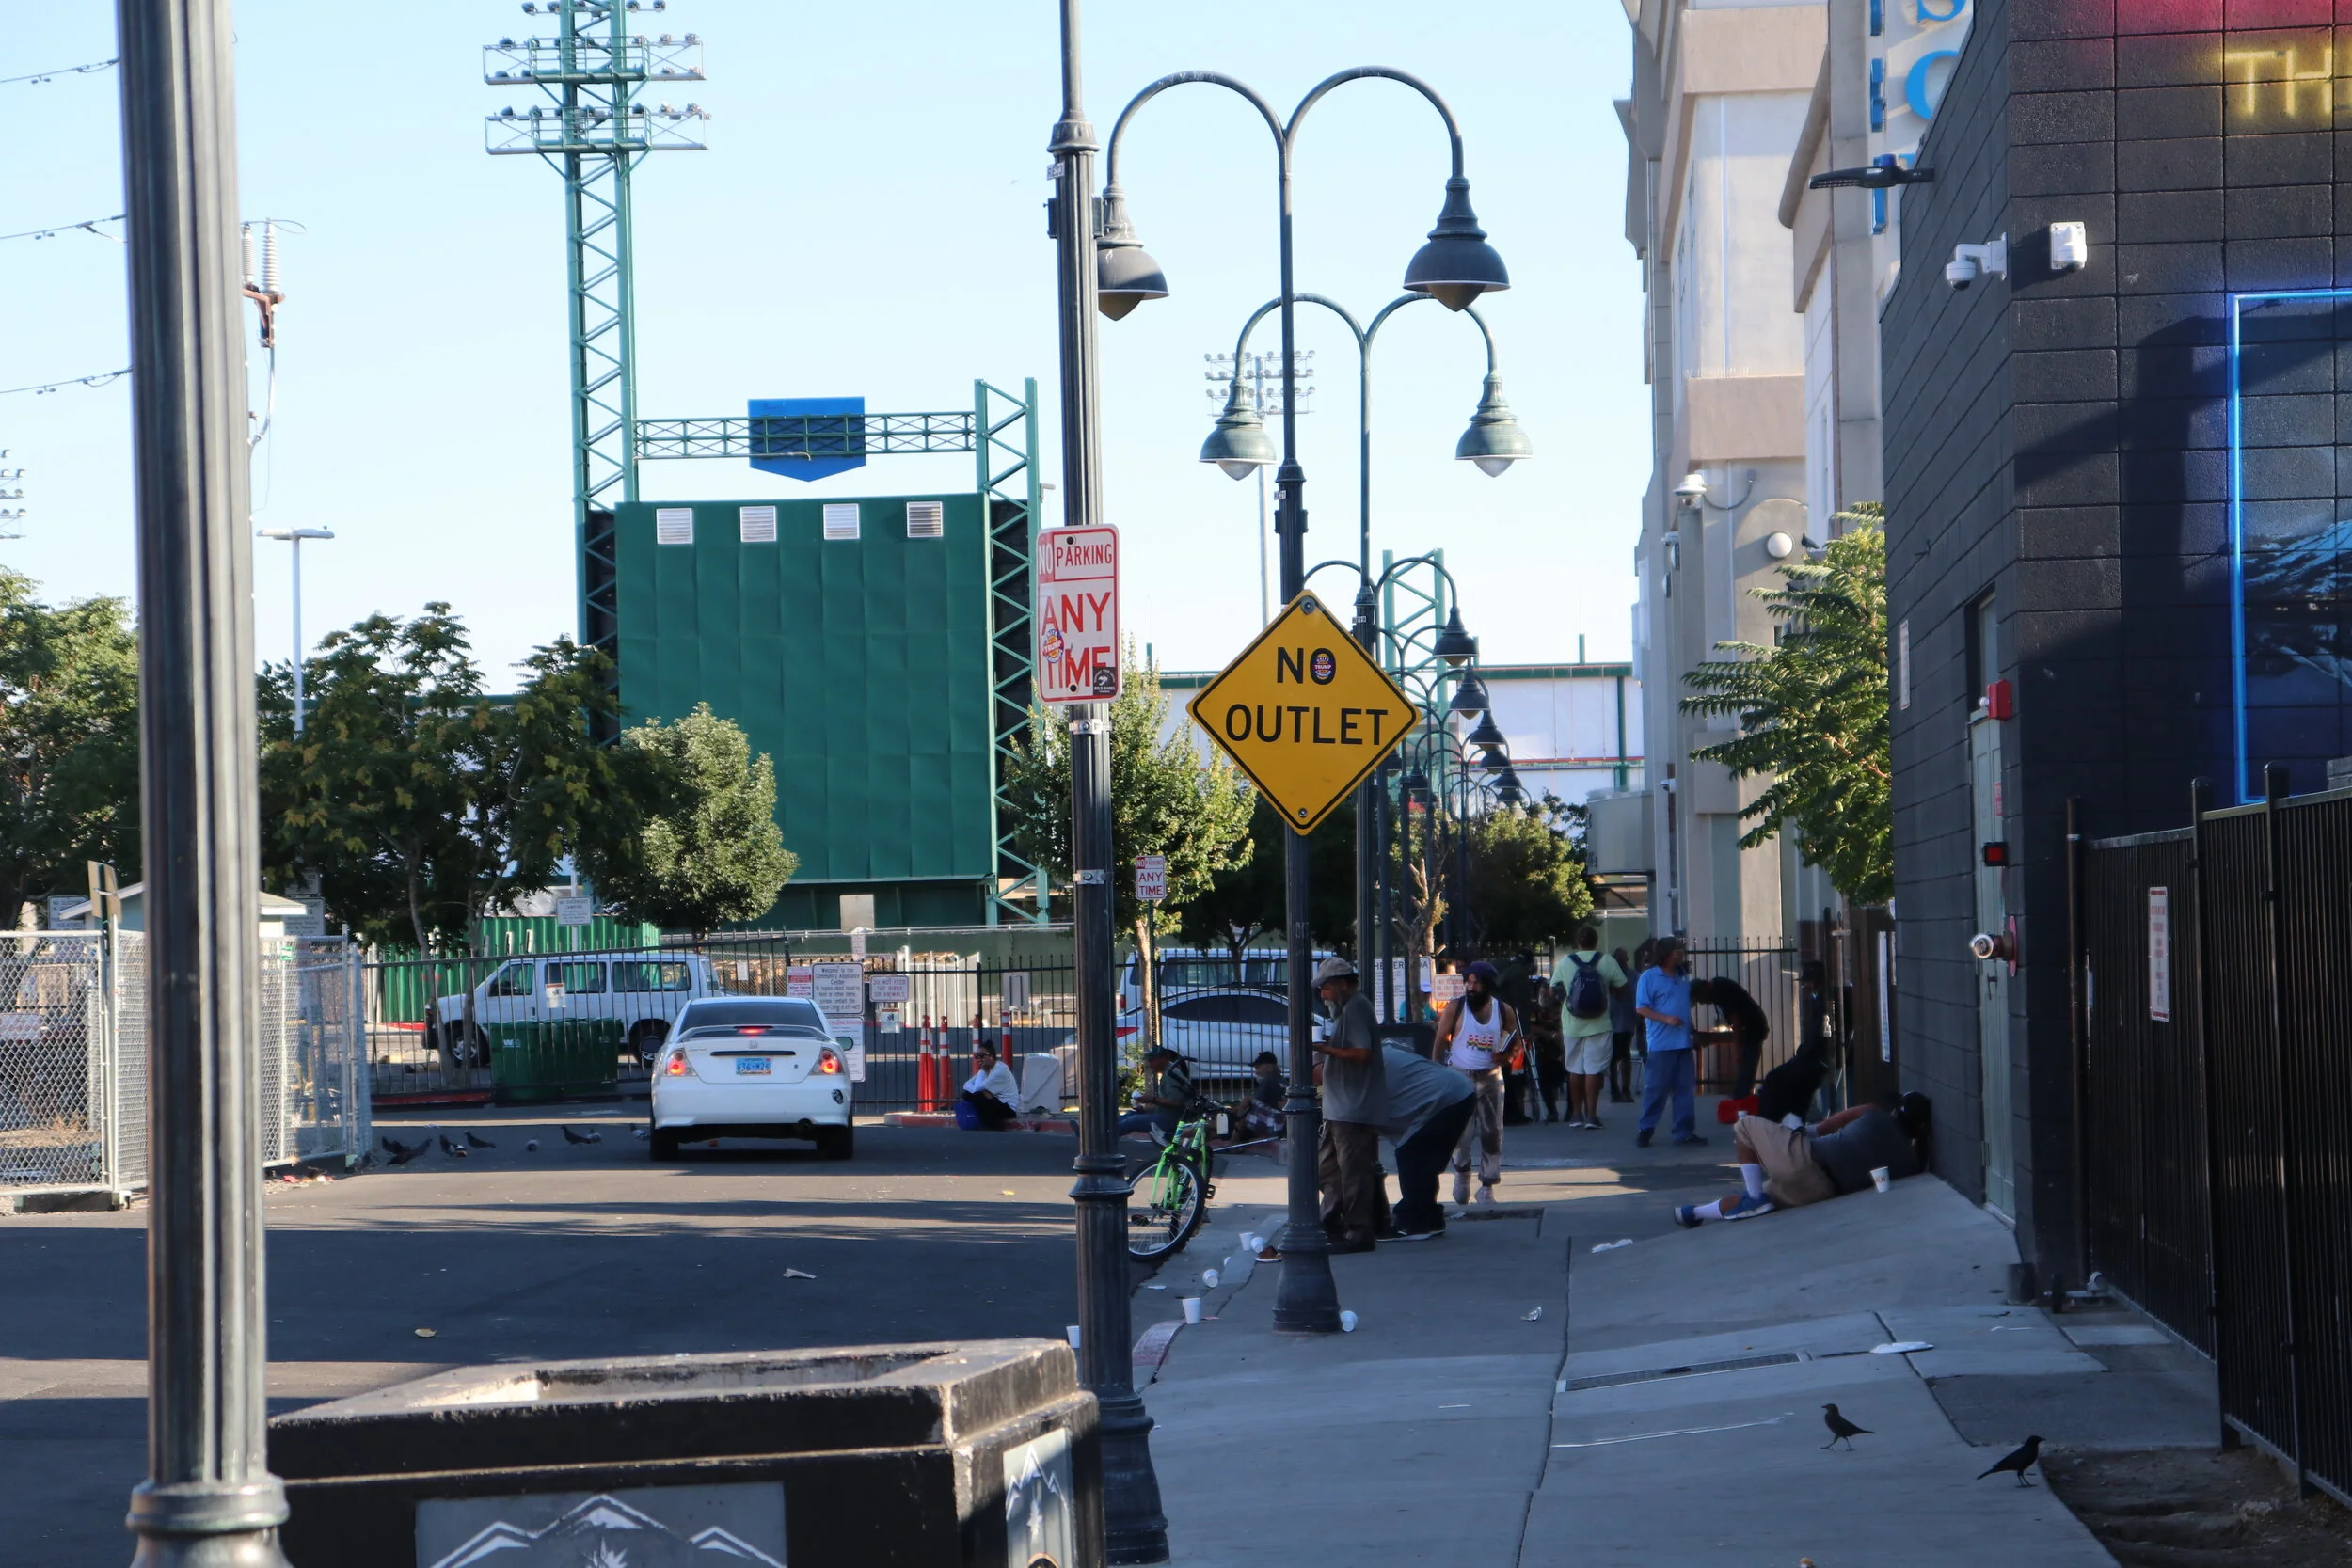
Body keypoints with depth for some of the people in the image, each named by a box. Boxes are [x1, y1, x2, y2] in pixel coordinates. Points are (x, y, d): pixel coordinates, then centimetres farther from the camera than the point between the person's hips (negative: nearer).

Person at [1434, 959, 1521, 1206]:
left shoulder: (1503, 1010, 3)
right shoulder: (1455, 1007, -4)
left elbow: (1516, 1041, 15)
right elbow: (1440, 1042, -2)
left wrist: (1507, 1055, -6)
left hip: (1490, 1077, 2)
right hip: (1460, 1076, -2)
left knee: (1492, 1133, 0)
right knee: (1460, 1132, -6)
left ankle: (1487, 1186, 8)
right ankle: (1462, 1172, 22)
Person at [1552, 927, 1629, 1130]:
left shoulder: (1565, 963, -3)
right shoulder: (1607, 961, -5)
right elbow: (1621, 987, 1)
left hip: (1572, 1026, 2)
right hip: (1598, 1025, -1)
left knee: (1575, 1070, 12)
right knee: (1594, 1070, 0)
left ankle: (1576, 1114, 17)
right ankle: (1591, 1114, -6)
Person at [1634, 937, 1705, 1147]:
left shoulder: (1683, 976, 15)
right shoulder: (1650, 977, -5)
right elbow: (1641, 1008, -10)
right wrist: (1666, 1018, -21)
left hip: (1683, 1042, 6)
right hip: (1661, 1043, -6)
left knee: (1686, 1088, 6)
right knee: (1656, 1088, -4)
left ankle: (1685, 1131, 10)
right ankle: (1644, 1130, 5)